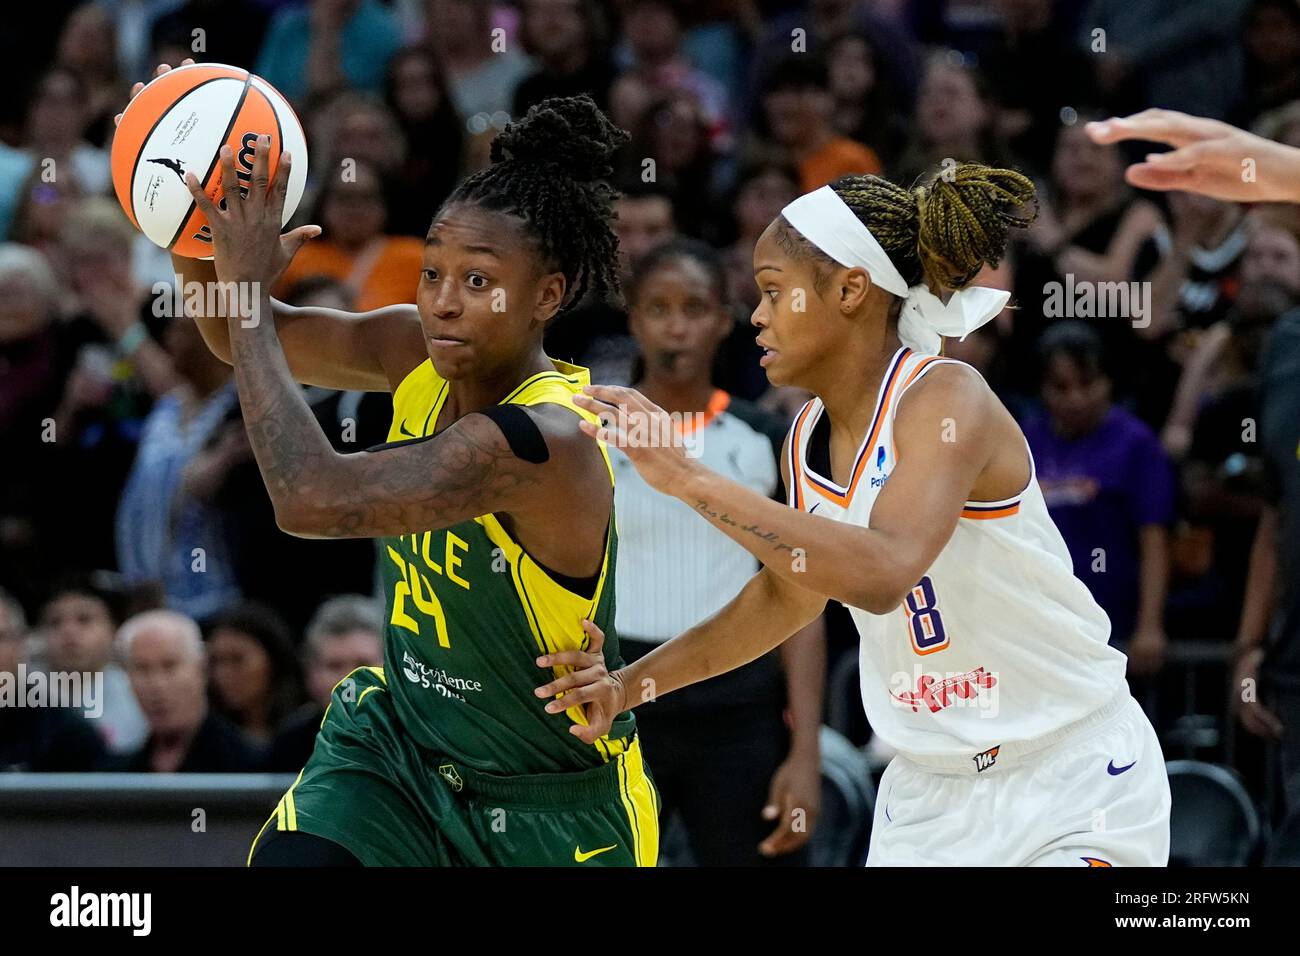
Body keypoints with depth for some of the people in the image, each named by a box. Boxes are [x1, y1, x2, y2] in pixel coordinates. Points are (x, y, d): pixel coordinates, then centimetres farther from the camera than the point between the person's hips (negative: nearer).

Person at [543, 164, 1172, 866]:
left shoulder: (946, 401, -20)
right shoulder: (808, 439, 3)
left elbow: (881, 573, -37)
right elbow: (787, 594, 21)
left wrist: (687, 478, -37)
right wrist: (632, 683, 13)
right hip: (928, 800, 7)